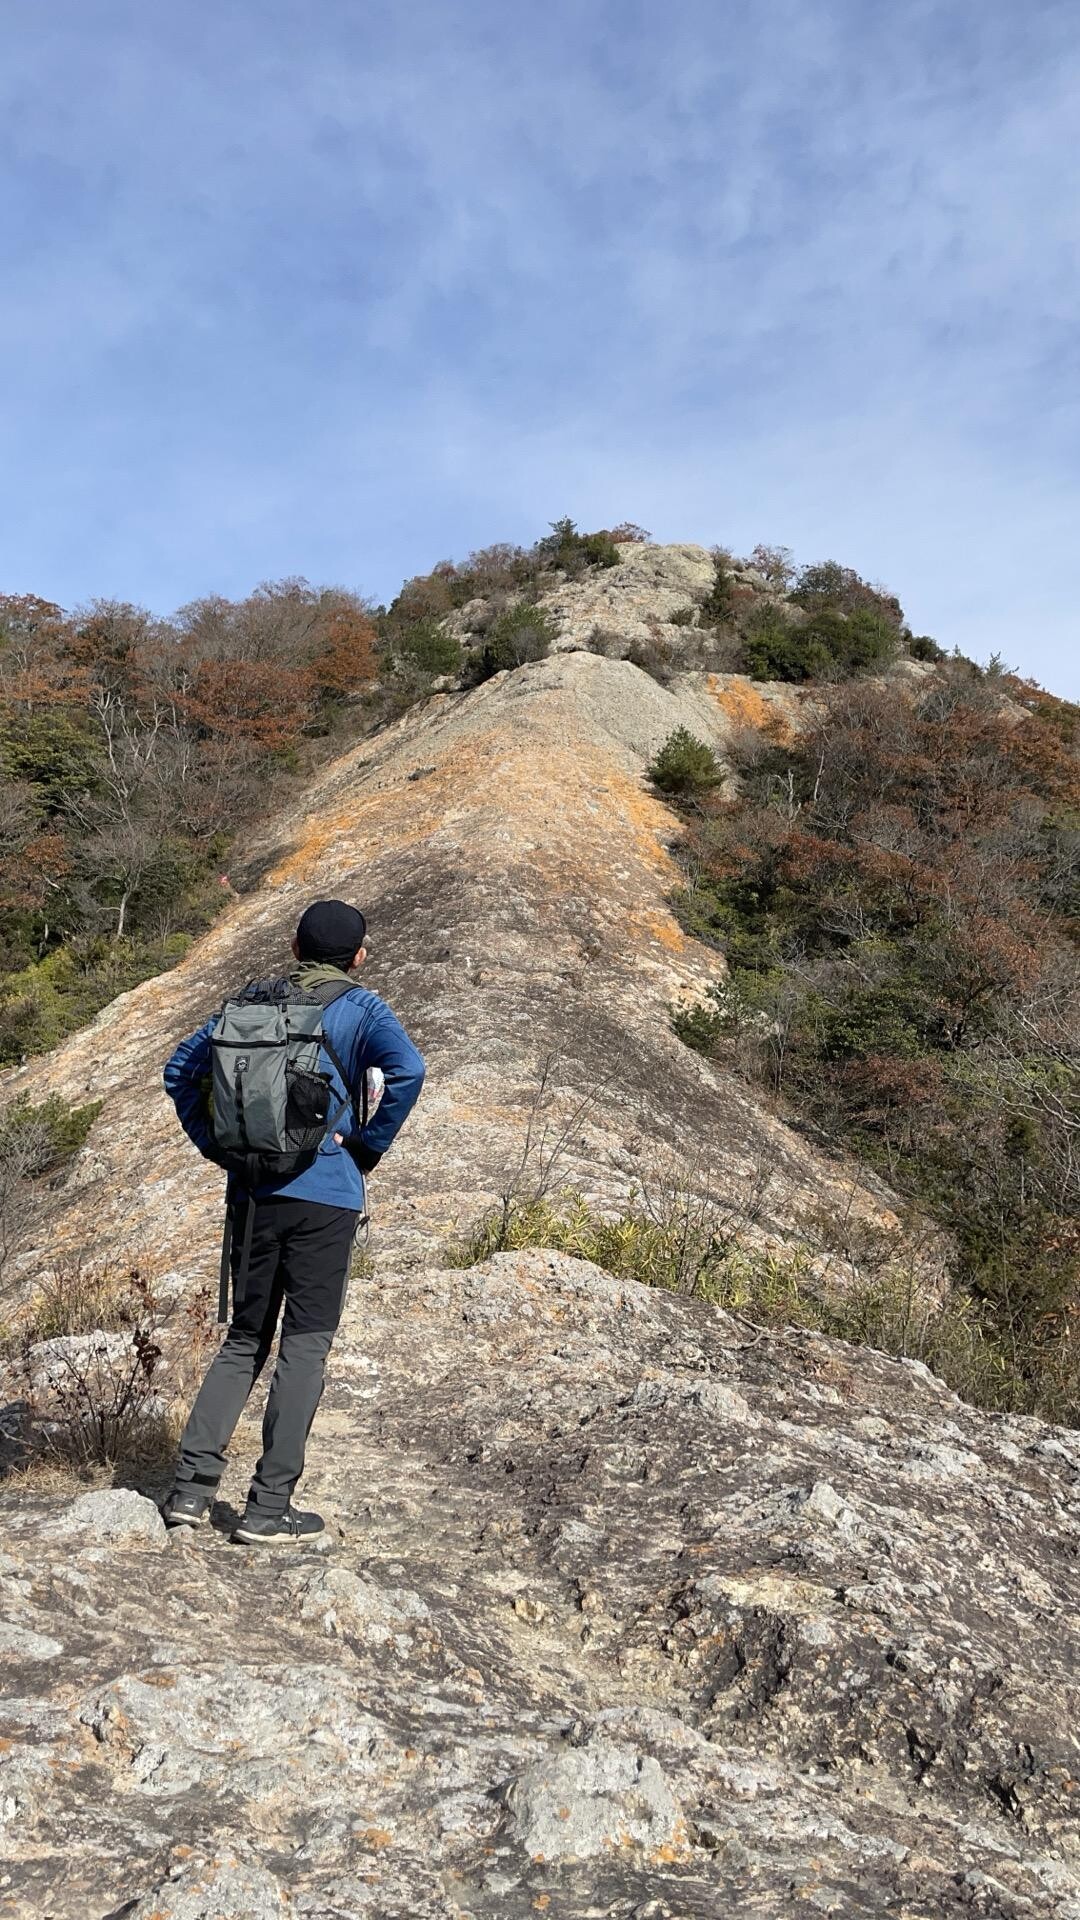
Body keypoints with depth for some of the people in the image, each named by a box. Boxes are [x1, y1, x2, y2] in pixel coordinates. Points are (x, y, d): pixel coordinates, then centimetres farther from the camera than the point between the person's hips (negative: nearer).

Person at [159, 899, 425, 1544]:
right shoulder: (360, 1009, -2)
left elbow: (180, 1069, 12)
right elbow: (408, 1070, -19)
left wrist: (216, 1146, 11)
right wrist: (369, 1147, -9)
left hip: (253, 1193, 4)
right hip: (326, 1194, -4)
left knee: (245, 1339, 17)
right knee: (306, 1345, 4)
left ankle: (192, 1485, 12)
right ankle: (270, 1505, 6)